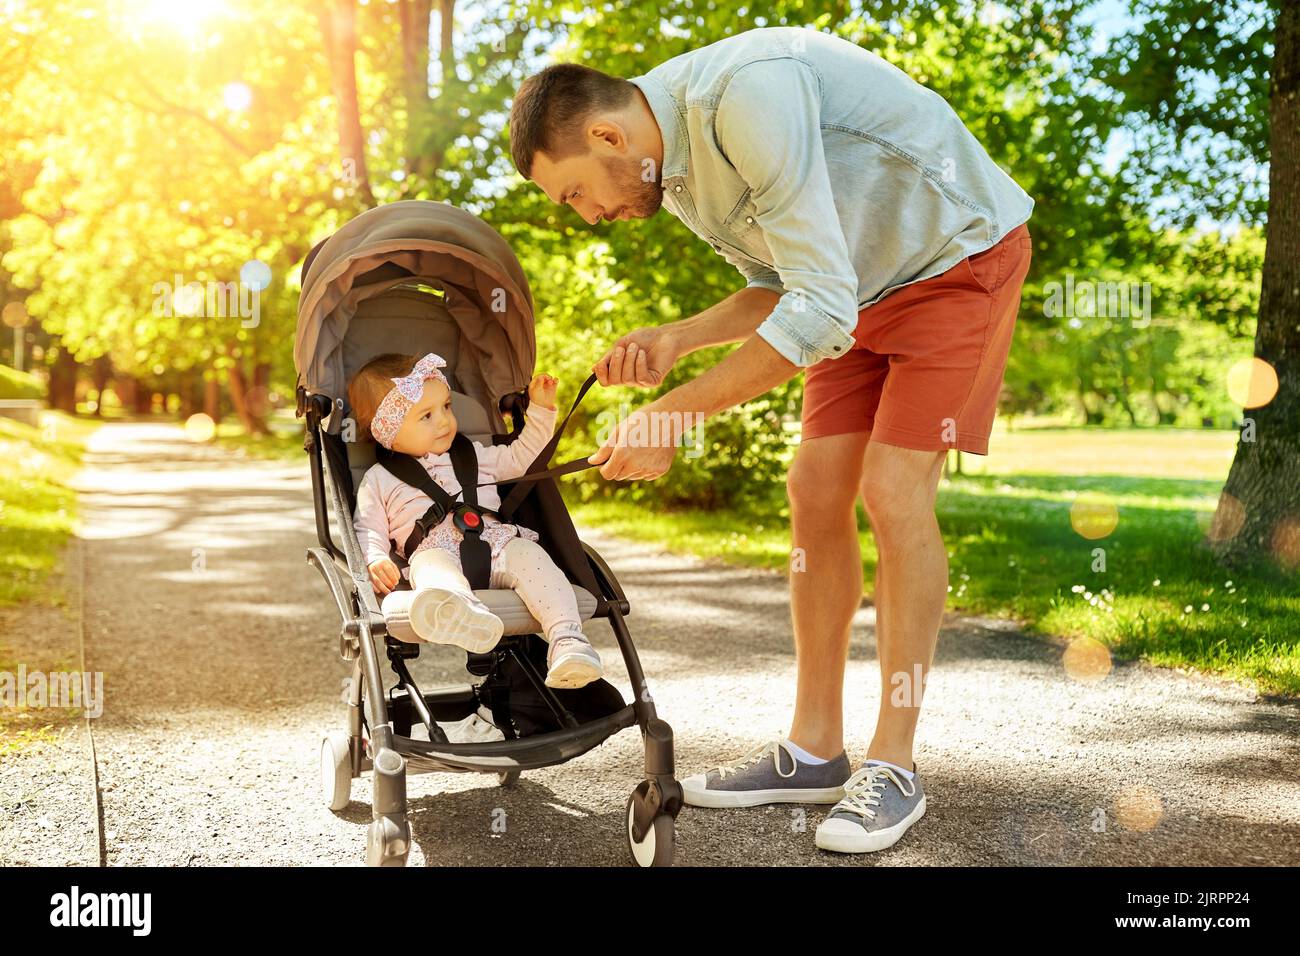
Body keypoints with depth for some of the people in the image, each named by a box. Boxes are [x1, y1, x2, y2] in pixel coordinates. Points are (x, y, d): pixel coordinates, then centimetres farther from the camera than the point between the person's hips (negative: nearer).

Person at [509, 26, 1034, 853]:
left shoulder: (746, 92, -32)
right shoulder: (673, 170, -2)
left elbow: (821, 309, -34)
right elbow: (781, 288, 10)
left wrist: (672, 416, -29)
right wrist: (675, 340, -9)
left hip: (962, 254, -8)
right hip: (866, 281, 9)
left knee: (893, 493, -16)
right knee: (816, 492, 1)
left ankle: (895, 767, -4)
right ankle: (814, 750, 10)